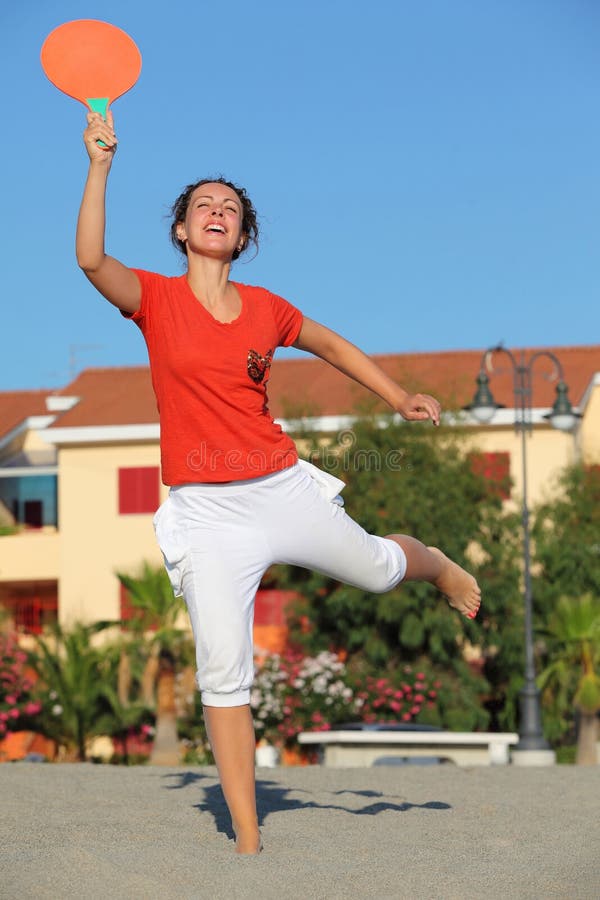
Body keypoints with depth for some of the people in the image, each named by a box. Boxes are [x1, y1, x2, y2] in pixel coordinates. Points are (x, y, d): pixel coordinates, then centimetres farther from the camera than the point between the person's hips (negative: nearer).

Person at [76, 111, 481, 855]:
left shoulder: (266, 309, 4)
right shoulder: (155, 300, -4)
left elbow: (331, 345, 22)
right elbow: (91, 259, -23)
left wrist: (400, 398, 20)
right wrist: (100, 165, -26)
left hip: (283, 487, 2)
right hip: (206, 511, -2)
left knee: (379, 569, 18)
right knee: (223, 673, -5)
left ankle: (439, 566, 59)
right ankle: (247, 842, 3)